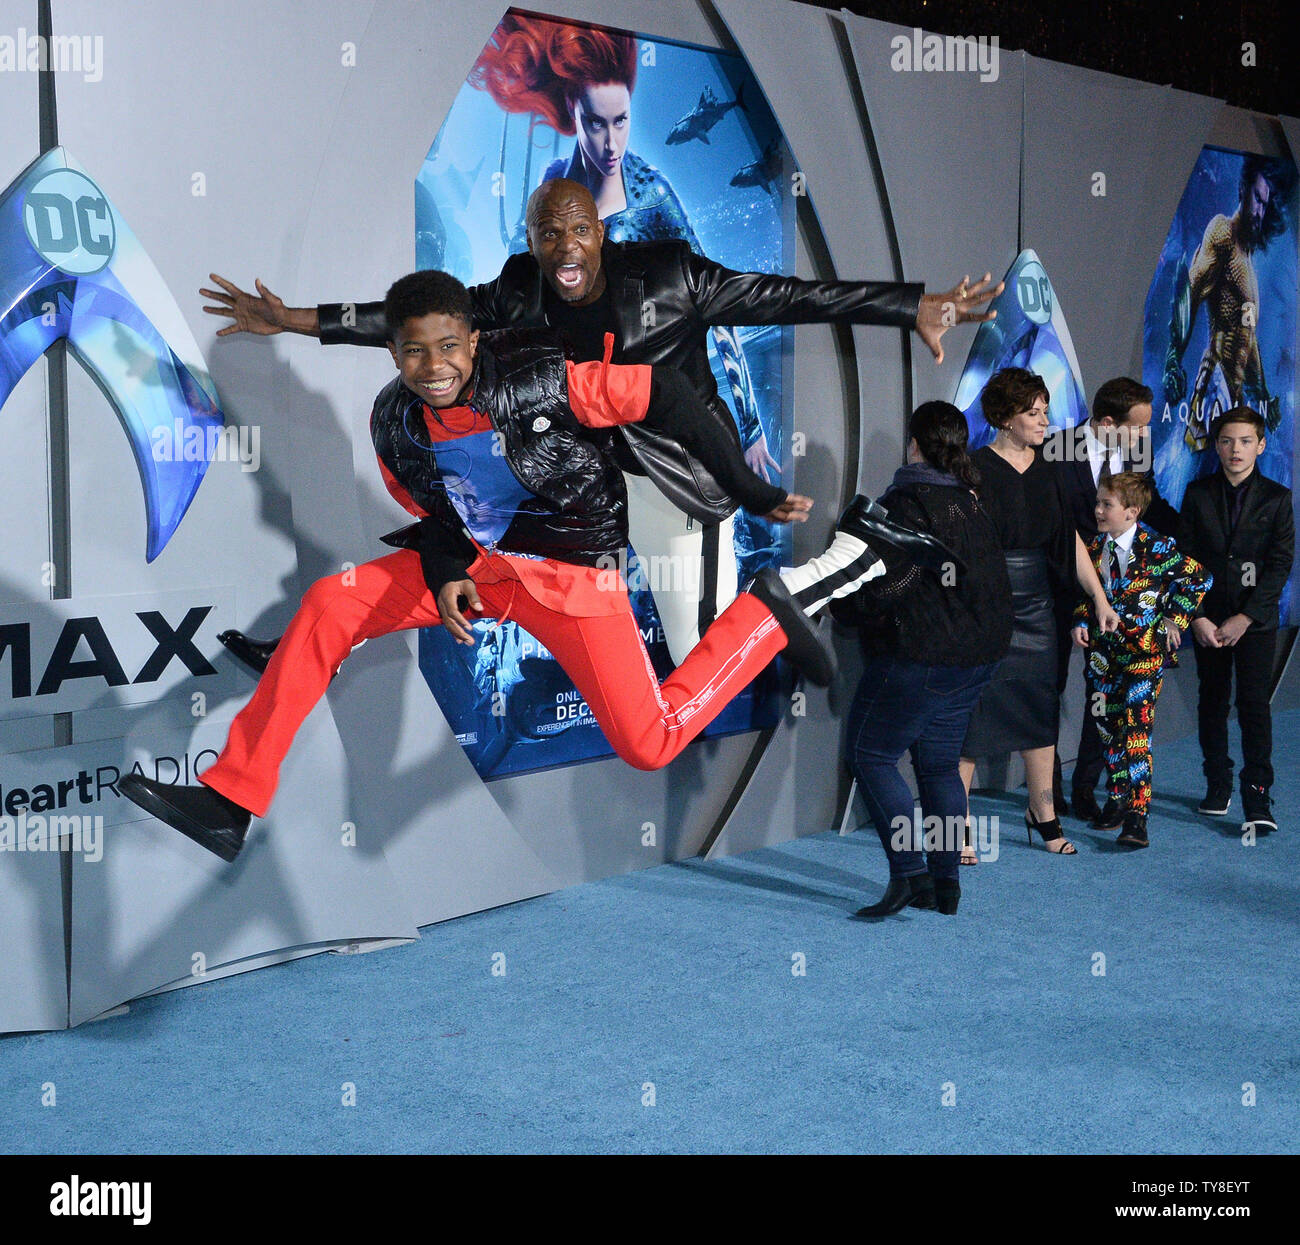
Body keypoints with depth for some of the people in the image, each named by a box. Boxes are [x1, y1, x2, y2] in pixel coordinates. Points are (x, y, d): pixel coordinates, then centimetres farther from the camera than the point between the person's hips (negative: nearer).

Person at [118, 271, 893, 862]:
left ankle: (778, 610, 7)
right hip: (474, 561, 5)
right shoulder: (396, 421, -6)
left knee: (650, 745, -14)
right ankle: (229, 803, -5)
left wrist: (756, 495, -16)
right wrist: (444, 576, -13)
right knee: (329, 605, -9)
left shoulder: (537, 380, -24)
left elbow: (665, 398, -19)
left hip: (570, 569, -5)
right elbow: (432, 509, 10)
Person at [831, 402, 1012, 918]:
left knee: (871, 754, -1)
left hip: (920, 657, -9)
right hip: (976, 656, 9)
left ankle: (909, 873, -10)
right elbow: (991, 579, 19)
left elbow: (889, 584, -20)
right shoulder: (970, 503, 14)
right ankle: (945, 882, 16)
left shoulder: (908, 503, -13)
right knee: (939, 763, 15)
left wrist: (837, 602, -6)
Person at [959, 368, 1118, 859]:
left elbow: (1070, 539, 13)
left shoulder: (1046, 469, 9)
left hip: (1036, 602, 6)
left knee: (1041, 706, 9)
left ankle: (1042, 812, 22)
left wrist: (1100, 598, 11)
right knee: (972, 708, -3)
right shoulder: (976, 469, -9)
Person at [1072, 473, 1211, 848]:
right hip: (1103, 651, 5)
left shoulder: (1158, 548, -9)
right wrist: (1082, 621, 3)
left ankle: (1136, 817, -14)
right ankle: (1116, 800, 28)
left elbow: (1198, 577, 0)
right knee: (1107, 726, 11)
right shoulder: (1093, 548, 6)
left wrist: (1173, 619, -2)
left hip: (1145, 651, -5)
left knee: (1135, 728, -13)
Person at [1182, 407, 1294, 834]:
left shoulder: (1276, 498, 1)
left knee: (1254, 703, -8)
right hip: (1208, 618, 2)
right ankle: (1217, 785, 19)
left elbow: (1281, 563, -3)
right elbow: (1186, 558, 4)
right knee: (1212, 701, 7)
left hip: (1256, 619, -2)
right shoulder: (1198, 494, 5)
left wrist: (1246, 617, -11)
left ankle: (1257, 798, -6)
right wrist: (1197, 616, -6)